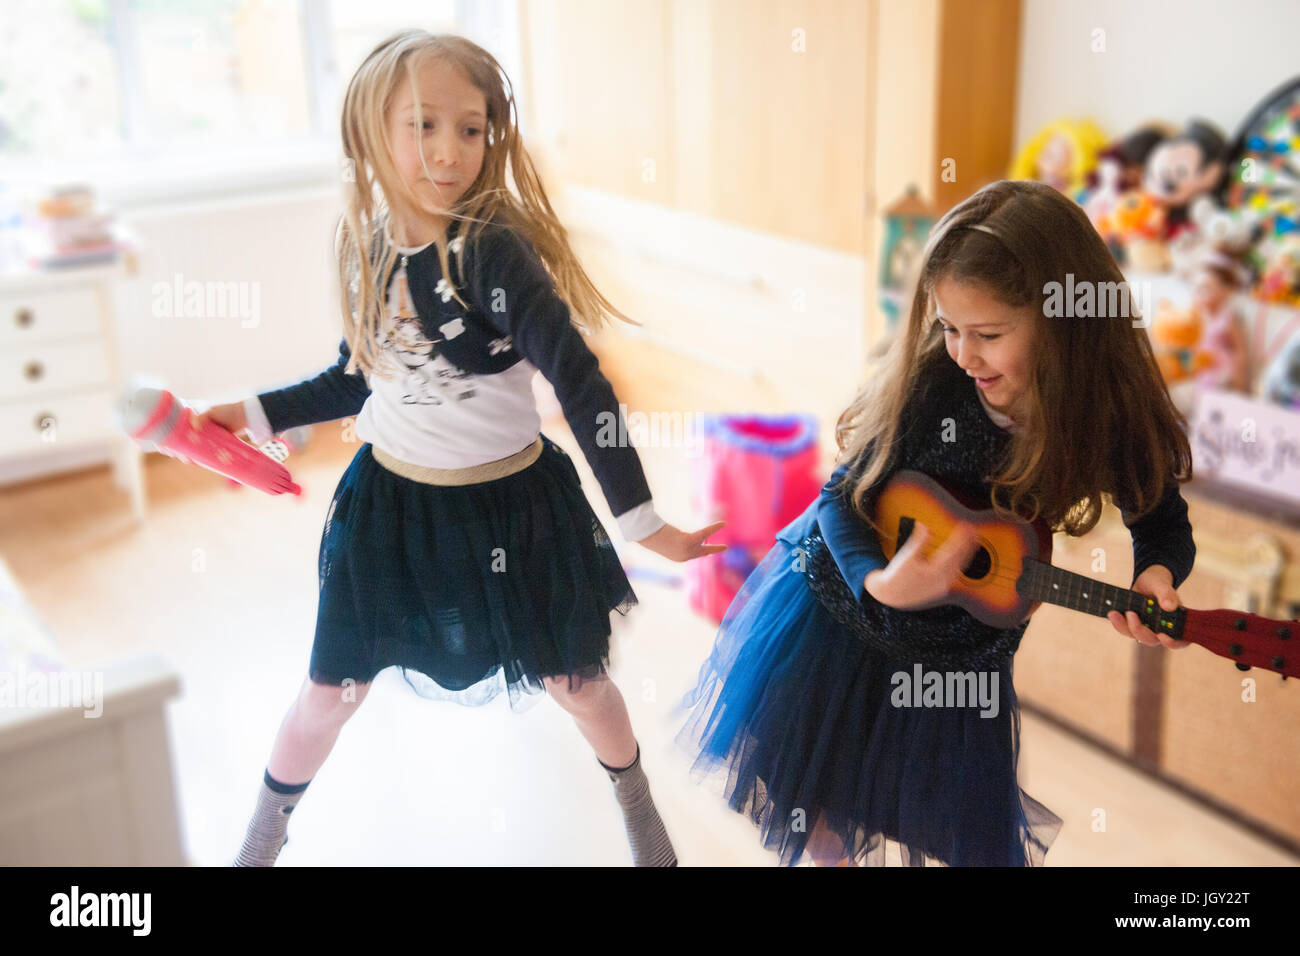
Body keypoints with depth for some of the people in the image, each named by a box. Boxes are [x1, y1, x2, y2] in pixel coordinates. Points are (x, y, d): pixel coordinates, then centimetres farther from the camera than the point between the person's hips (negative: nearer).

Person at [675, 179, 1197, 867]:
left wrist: (1155, 575, -25)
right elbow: (843, 497, -14)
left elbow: (1164, 524, -1)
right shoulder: (933, 379, -23)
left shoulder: (1116, 420, -19)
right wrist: (881, 583, -33)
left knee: (965, 840, 12)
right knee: (816, 813, 14)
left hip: (962, 649, 1)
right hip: (836, 601, 0)